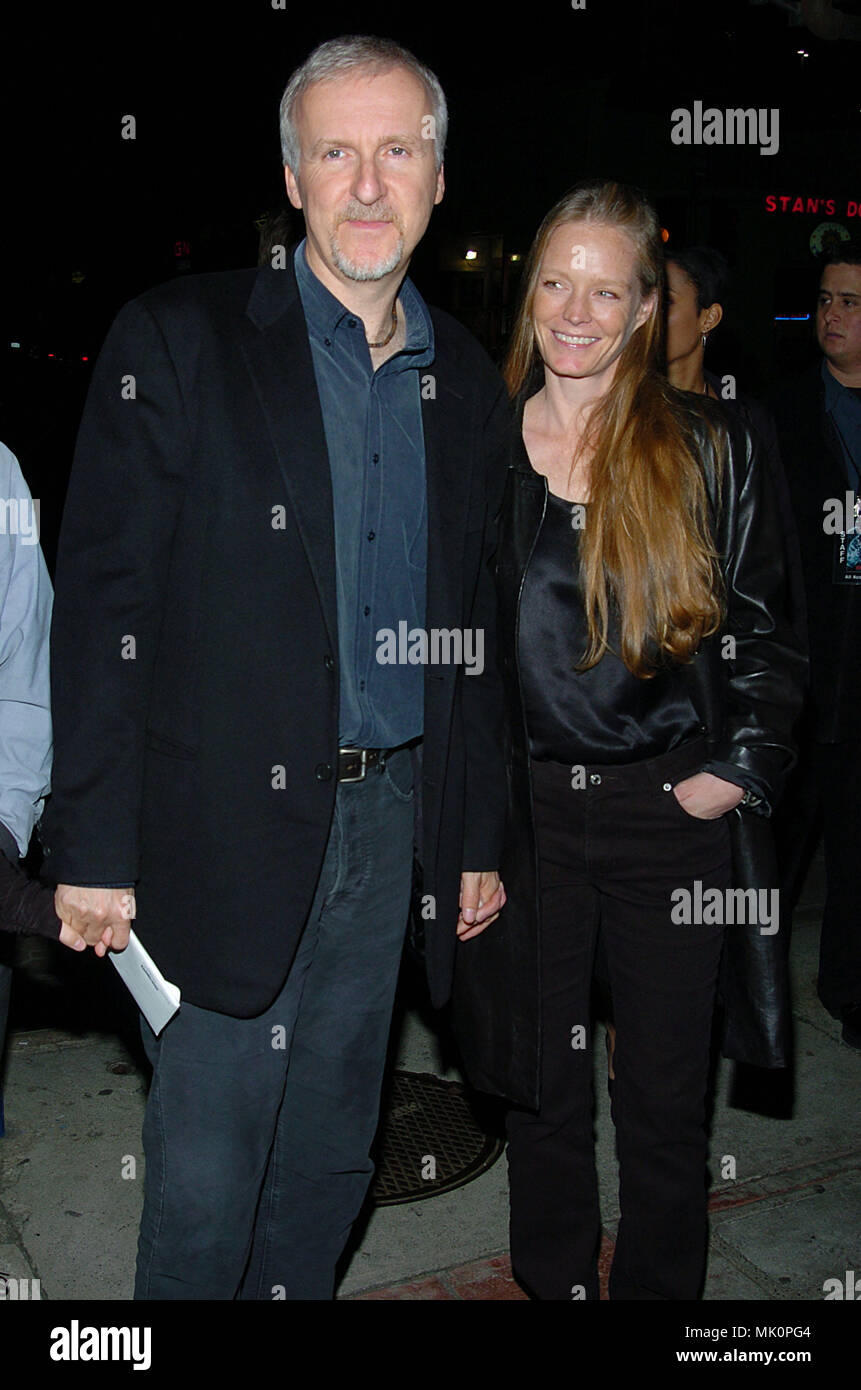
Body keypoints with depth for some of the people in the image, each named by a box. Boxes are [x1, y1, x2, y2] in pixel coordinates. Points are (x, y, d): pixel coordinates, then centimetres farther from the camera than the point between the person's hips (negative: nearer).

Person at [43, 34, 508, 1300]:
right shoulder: (177, 342, -6)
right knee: (204, 1177, 5)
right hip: (229, 831, -4)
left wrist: (481, 838, 13)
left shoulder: (468, 385, 9)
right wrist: (95, 849, -12)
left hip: (391, 817, 5)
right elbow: (103, 604, -9)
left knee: (332, 1158, 18)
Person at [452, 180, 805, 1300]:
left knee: (666, 1094, 11)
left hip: (674, 813, -1)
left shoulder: (710, 452, 0)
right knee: (541, 1083, 14)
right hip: (523, 812, 1)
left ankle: (656, 1288, 33)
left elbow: (765, 630, 4)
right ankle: (553, 1281, 36)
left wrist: (741, 767, -7)